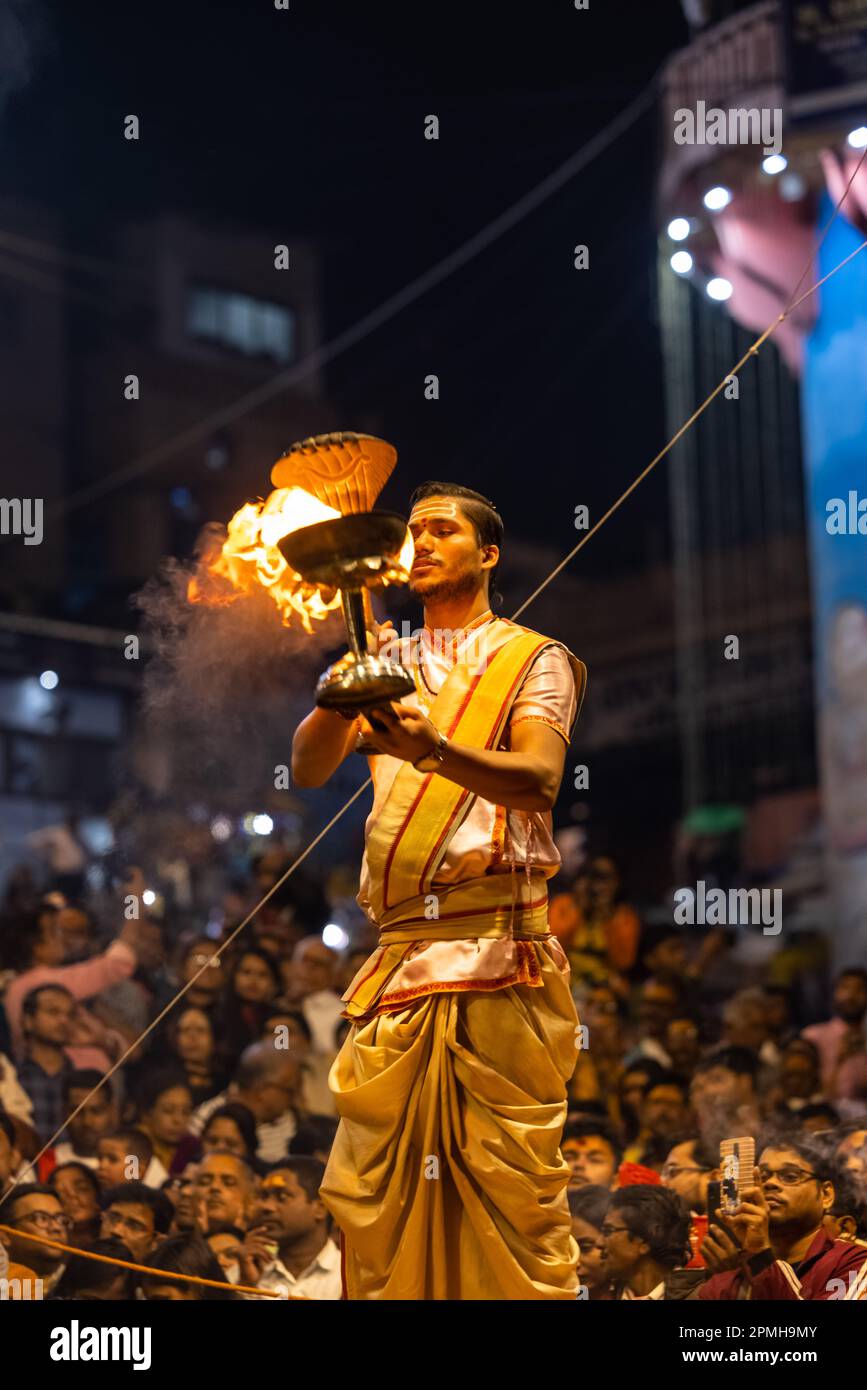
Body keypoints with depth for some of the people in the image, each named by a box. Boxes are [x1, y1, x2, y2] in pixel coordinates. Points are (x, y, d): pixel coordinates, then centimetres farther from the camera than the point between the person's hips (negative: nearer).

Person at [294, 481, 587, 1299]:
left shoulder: (533, 661, 7)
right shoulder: (389, 667, 20)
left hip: (499, 948, -4)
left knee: (513, 1185, -8)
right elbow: (307, 769, 6)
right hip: (398, 950, 4)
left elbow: (537, 778, -11)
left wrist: (434, 748, -30)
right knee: (370, 1192, 1)